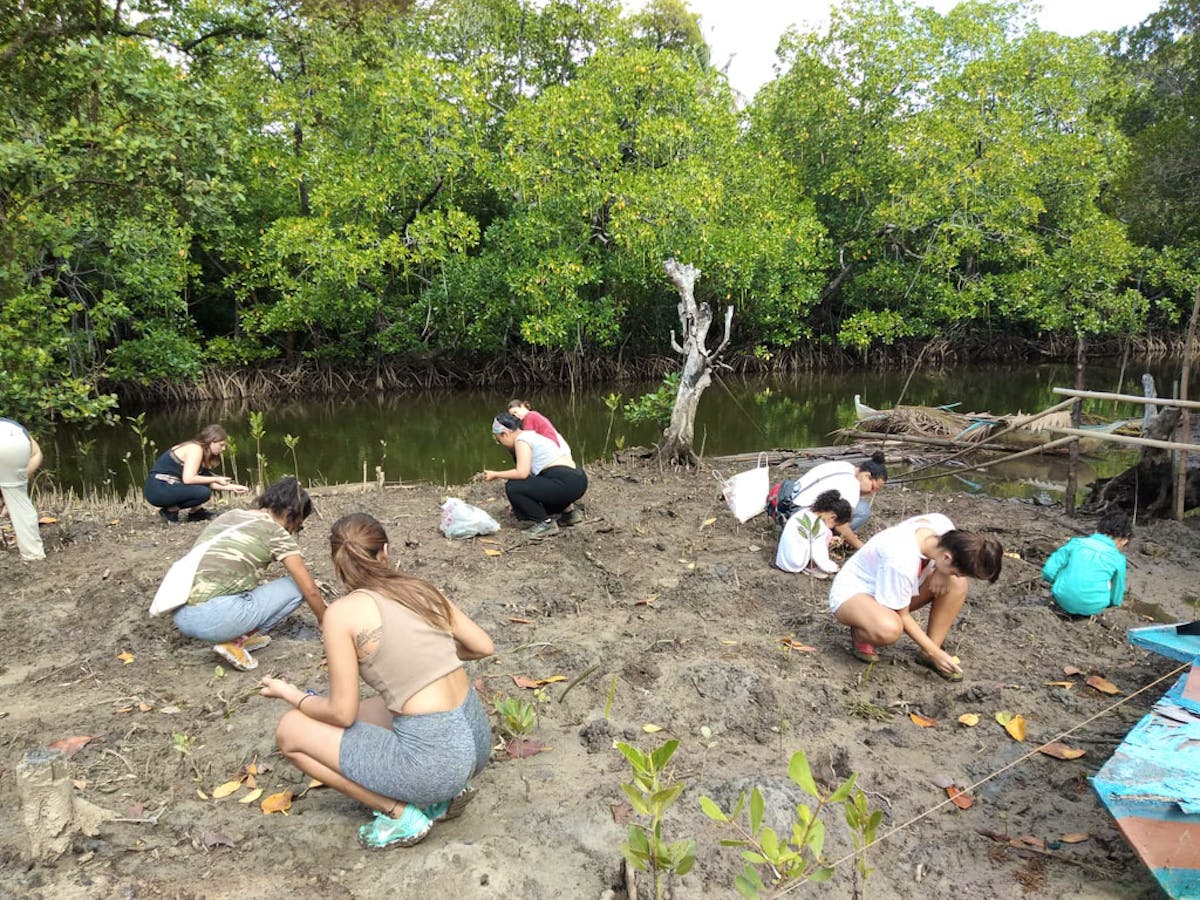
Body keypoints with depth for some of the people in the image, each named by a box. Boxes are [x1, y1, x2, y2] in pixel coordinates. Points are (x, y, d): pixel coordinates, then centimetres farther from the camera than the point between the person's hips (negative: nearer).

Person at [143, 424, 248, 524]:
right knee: (204, 493, -23)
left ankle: (195, 512, 8)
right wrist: (216, 479, -14)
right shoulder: (195, 448, -14)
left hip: (167, 486, 10)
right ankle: (170, 510, -7)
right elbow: (188, 479, -24)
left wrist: (230, 487, 8)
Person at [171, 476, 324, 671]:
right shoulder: (275, 532, 0)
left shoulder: (228, 516, 19)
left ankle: (234, 634, 10)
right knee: (297, 586, 6)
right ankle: (236, 641, -1)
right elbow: (310, 590, 1)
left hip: (180, 617, 8)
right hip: (215, 618, -8)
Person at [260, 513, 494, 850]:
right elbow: (484, 647, 13)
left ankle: (402, 813, 5)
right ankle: (444, 793, 15)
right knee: (363, 713, 31)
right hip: (477, 740, 7)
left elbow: (342, 713, -6)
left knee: (289, 730, 10)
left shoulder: (343, 611, -9)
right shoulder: (421, 589, 6)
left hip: (434, 759, -7)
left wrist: (292, 695, 13)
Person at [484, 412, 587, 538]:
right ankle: (569, 510, 23)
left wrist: (496, 475, -3)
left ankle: (546, 523, 0)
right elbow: (530, 473, 27)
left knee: (512, 487, -7)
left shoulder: (521, 439, -6)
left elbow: (522, 473, -17)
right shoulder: (531, 435, 22)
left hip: (566, 483, -10)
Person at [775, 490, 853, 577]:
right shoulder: (820, 527, -17)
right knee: (827, 533, -4)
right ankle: (813, 568, 0)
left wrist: (830, 540, 26)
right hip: (794, 565, -8)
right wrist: (833, 567, 2)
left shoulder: (806, 512, 5)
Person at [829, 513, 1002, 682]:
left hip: (896, 588, 8)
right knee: (890, 629, -41)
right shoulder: (901, 561, -38)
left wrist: (941, 572, -16)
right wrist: (935, 653, -16)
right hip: (851, 592, -8)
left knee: (957, 583, -14)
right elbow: (902, 616, -22)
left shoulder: (942, 524, -20)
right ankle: (860, 635, -5)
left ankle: (928, 655, -4)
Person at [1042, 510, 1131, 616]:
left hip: (1063, 600, 0)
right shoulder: (1118, 559, 5)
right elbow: (1116, 600, 15)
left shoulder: (1076, 542, 5)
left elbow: (1048, 572, 2)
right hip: (1092, 607, 0)